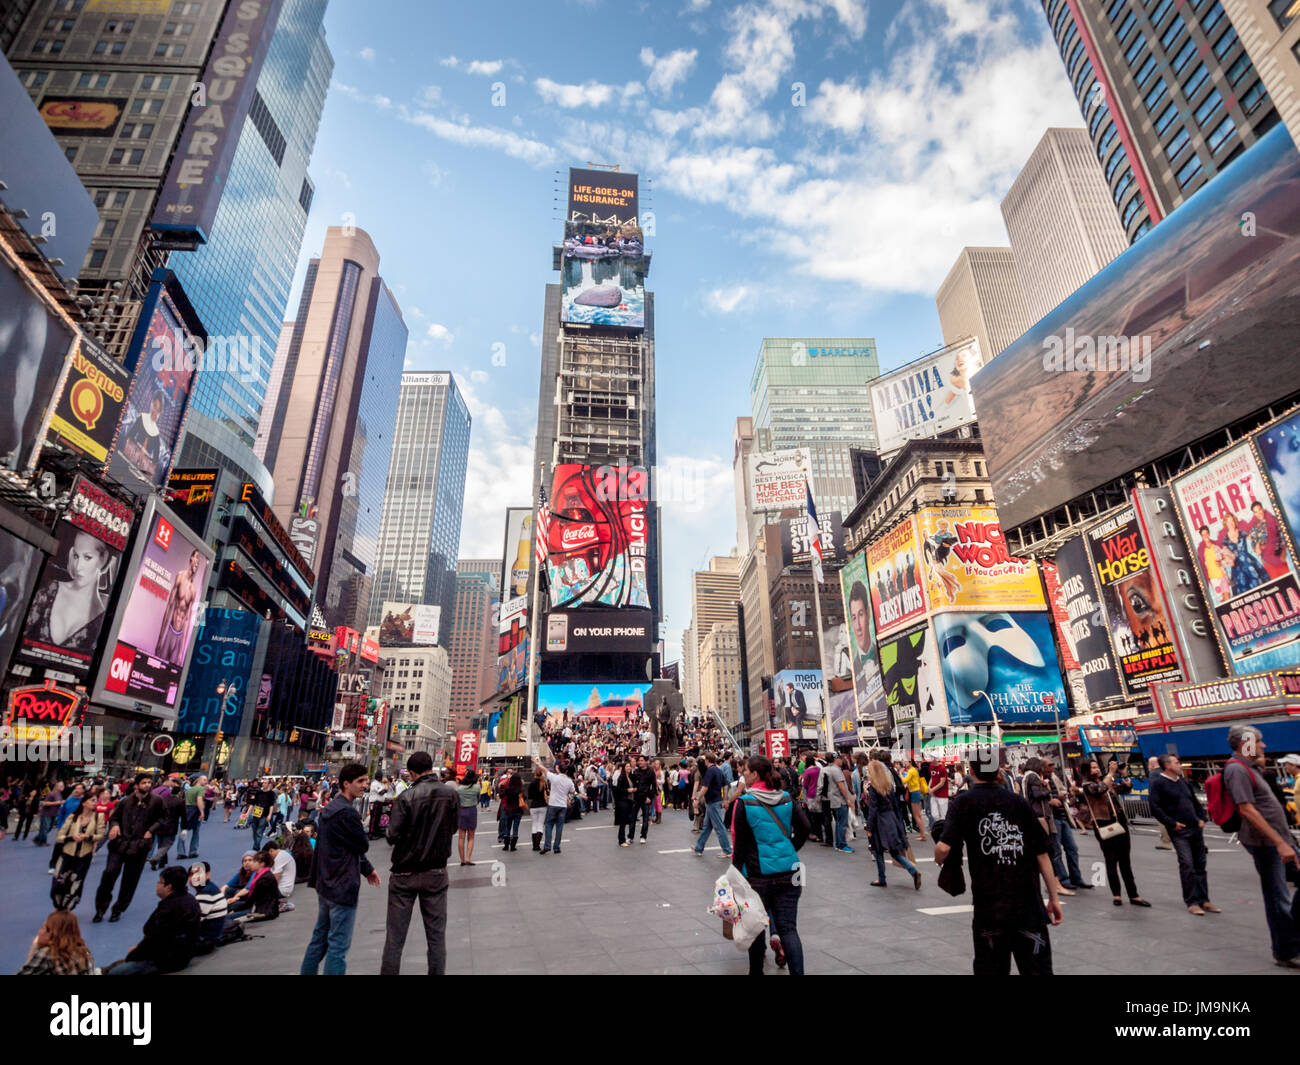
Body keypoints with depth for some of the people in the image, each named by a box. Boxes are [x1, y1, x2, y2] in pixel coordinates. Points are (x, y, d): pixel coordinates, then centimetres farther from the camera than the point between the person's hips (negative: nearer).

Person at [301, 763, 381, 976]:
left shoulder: (329, 808, 9)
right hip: (342, 887, -10)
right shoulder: (347, 812, -23)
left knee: (320, 937, 22)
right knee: (338, 944, -1)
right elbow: (363, 846, -18)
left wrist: (367, 869, 17)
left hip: (325, 885, 10)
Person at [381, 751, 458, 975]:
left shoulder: (406, 797, -17)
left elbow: (393, 836, -15)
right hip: (436, 872, 2)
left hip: (405, 872, -2)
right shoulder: (451, 794, -7)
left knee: (395, 936, 11)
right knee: (436, 934, 12)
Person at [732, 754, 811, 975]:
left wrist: (736, 872, 2)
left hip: (757, 873, -3)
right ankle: (797, 971, 0)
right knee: (788, 927, 6)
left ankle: (756, 971, 26)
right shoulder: (787, 799, 1)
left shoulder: (744, 803, -10)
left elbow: (739, 843, -6)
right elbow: (804, 828, 2)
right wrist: (789, 850, 13)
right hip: (787, 872, 3)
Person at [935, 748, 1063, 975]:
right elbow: (1041, 852, 4)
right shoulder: (1017, 800, 5)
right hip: (1029, 905, 2)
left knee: (991, 969, 12)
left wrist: (938, 859, 6)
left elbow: (945, 848, -15)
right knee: (1038, 969, 10)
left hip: (988, 907, -2)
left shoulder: (962, 802, -4)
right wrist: (1054, 897, 12)